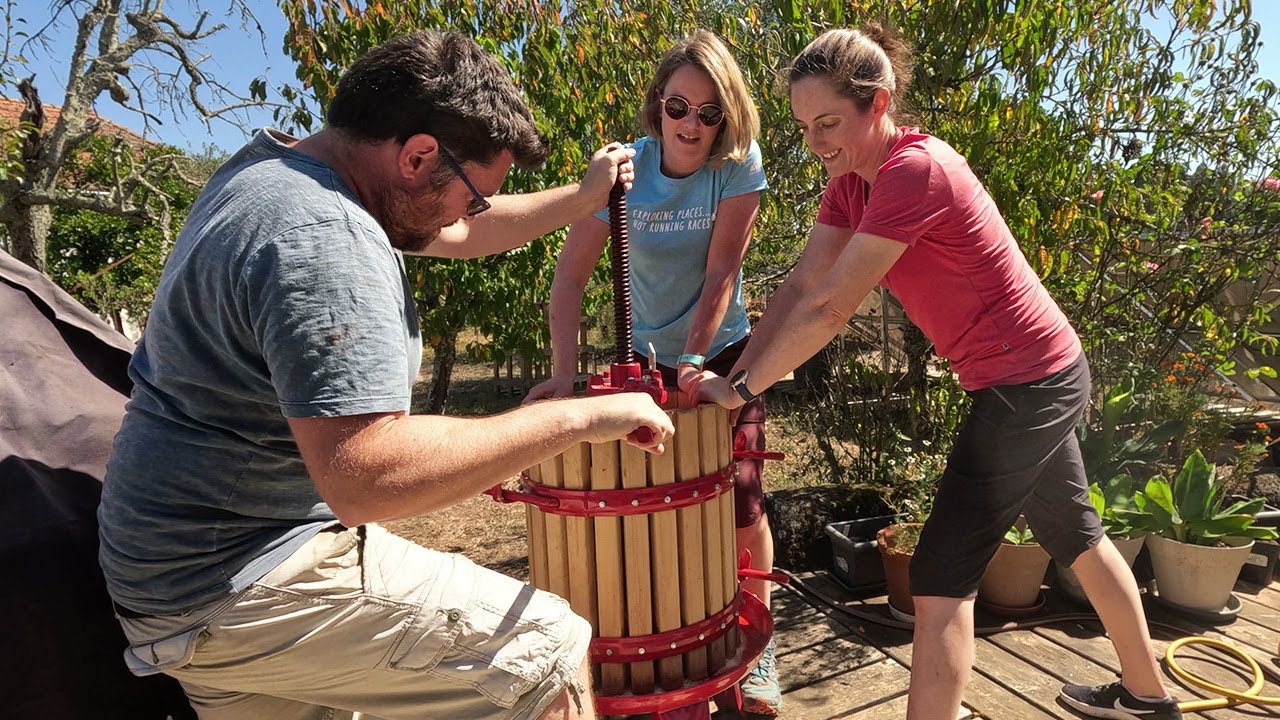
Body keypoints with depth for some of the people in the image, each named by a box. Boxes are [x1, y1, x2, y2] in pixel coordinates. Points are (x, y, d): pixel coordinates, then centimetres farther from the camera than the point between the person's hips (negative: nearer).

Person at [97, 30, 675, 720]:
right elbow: (366, 475, -34)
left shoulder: (270, 169, 8)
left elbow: (454, 234, 17)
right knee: (550, 653, -8)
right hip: (243, 588, -10)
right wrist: (578, 417, -27)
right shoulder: (321, 238, -26)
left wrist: (586, 196, 19)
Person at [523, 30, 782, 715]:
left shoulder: (739, 162, -14)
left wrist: (695, 360, -22)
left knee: (740, 498, -6)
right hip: (648, 356, 1)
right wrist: (564, 369, -28)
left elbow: (721, 271, -18)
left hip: (723, 352, -1)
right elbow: (570, 276, -17)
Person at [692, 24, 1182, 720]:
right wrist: (733, 374, -11)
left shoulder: (915, 169, -25)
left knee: (940, 577, -6)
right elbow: (800, 285, -3)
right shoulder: (853, 178, 2)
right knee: (1076, 536, 25)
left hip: (1026, 384, -10)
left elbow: (830, 307, -28)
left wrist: (742, 387, -20)